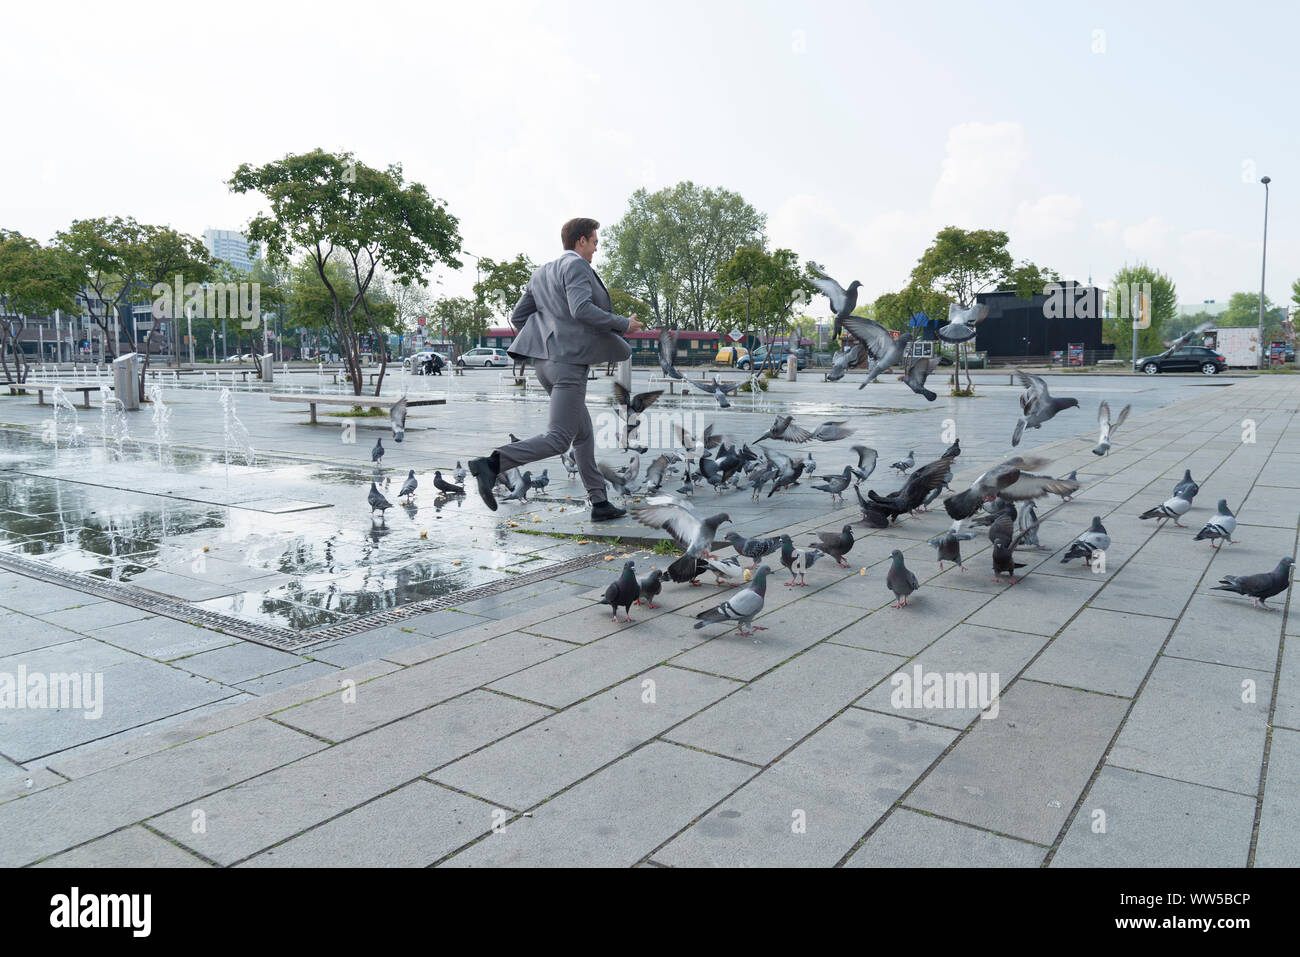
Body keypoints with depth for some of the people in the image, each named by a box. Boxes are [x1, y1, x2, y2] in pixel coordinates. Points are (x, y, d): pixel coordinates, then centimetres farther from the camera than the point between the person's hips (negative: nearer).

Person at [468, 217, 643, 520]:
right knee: (558, 439, -12)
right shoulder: (576, 265, -6)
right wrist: (623, 325, -10)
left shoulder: (541, 273, 19)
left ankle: (599, 503, 17)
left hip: (544, 362, 10)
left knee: (583, 433, 14)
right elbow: (581, 310, -22)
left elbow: (517, 318, 18)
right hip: (570, 363, -10)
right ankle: (491, 464, -23)